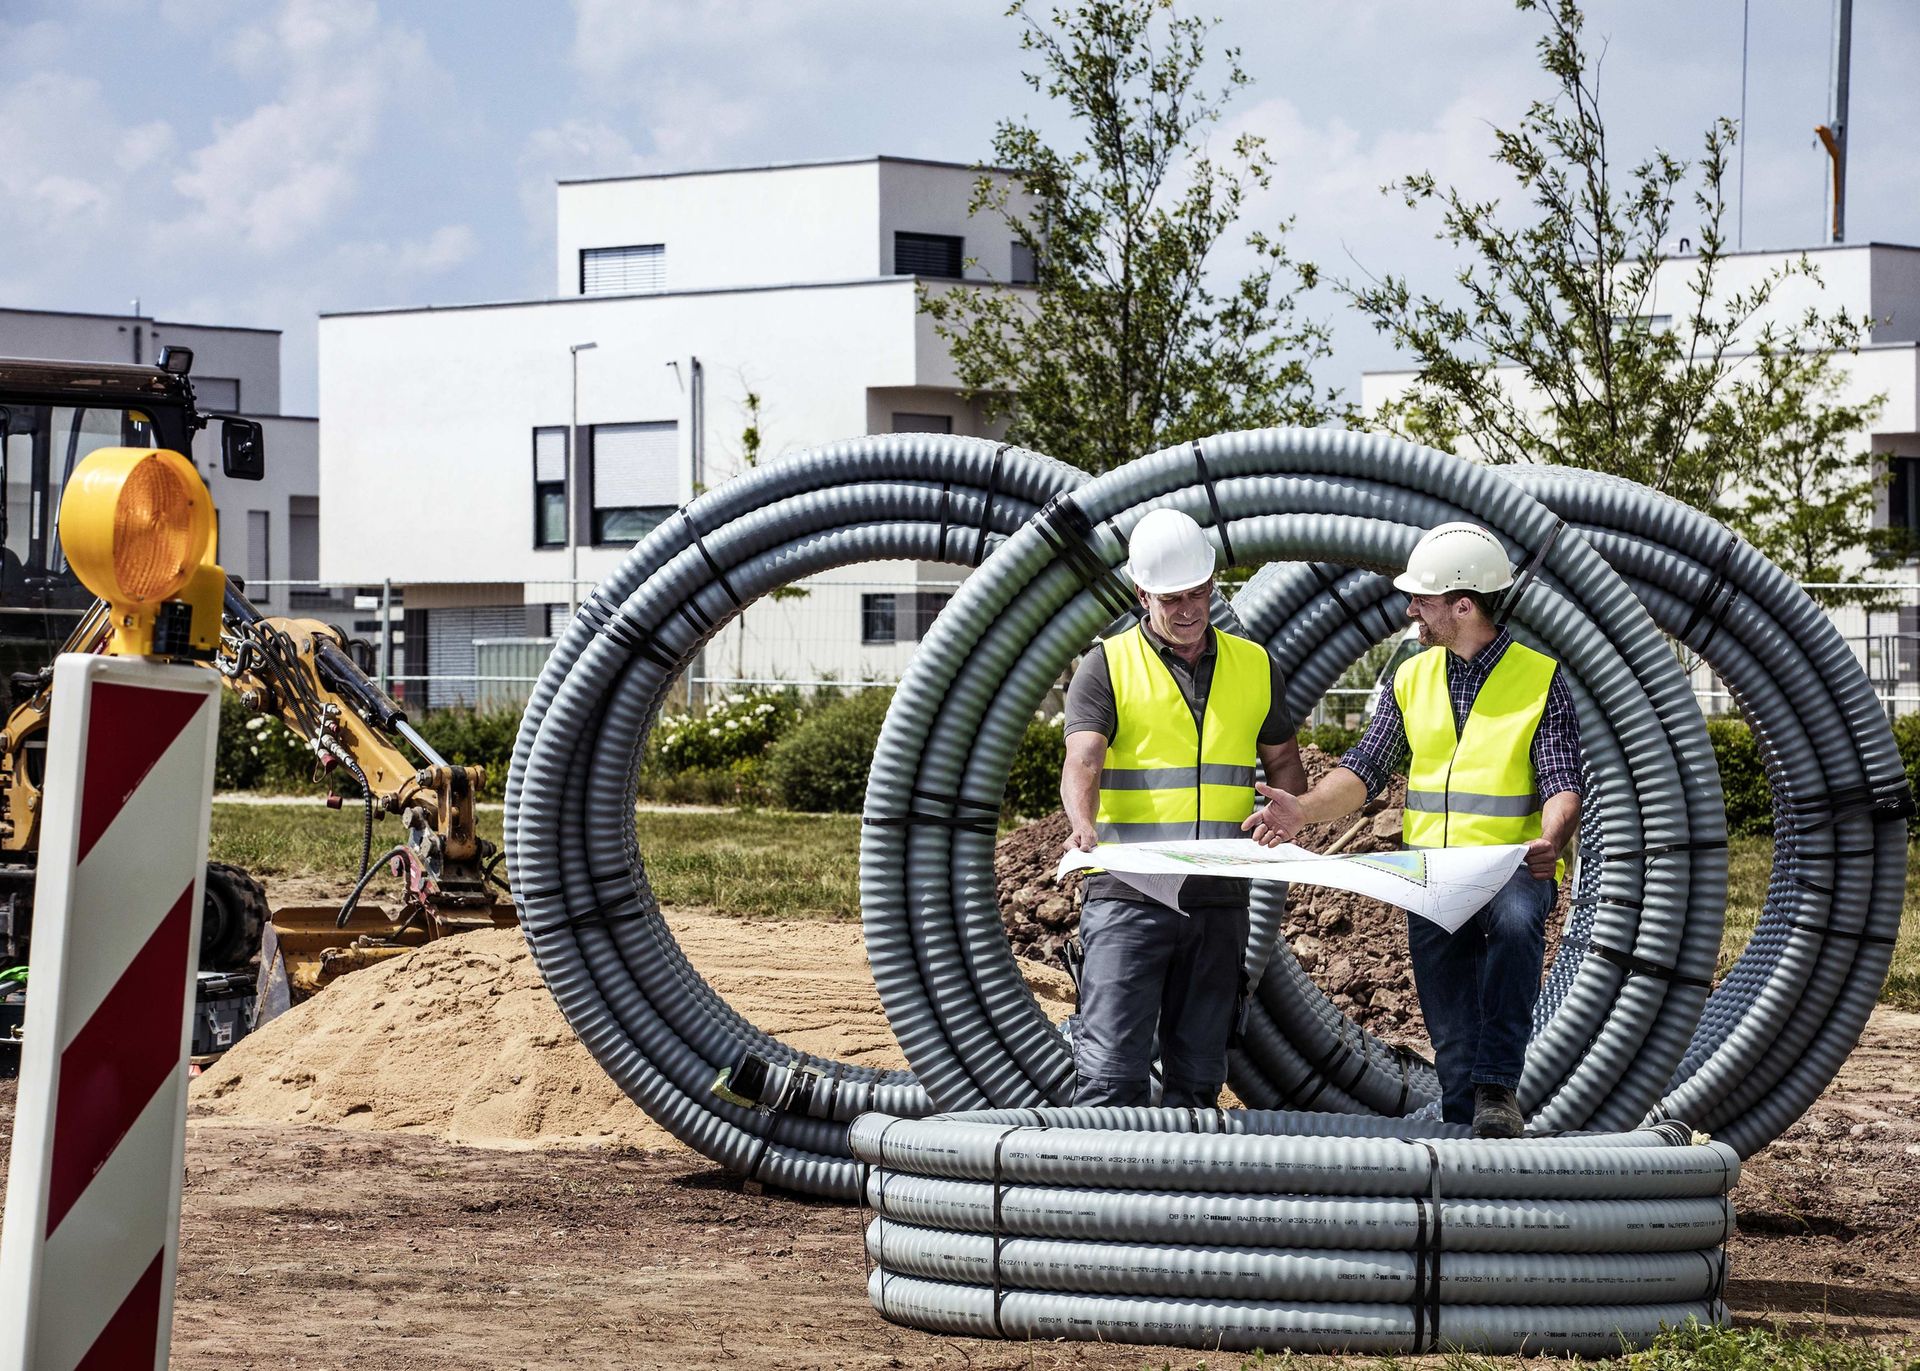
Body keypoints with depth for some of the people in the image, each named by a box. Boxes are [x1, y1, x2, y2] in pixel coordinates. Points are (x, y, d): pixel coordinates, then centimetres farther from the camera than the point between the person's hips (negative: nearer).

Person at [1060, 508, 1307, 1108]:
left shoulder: (1254, 666, 13)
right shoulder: (1108, 667, 1)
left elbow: (1282, 760, 20)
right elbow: (1081, 761, -12)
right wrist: (1084, 827, -33)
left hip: (1221, 897, 4)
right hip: (1128, 894, -4)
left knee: (1198, 1075, 8)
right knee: (1113, 1071, -11)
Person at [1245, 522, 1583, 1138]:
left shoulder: (1542, 678, -2)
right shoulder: (1412, 679, 11)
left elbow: (1562, 784, -9)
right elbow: (1366, 769, 7)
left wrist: (1551, 839, -30)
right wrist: (1303, 809, -11)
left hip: (1515, 866, -5)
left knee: (1516, 920, -37)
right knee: (1451, 1038, 2)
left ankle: (1498, 1088, -34)